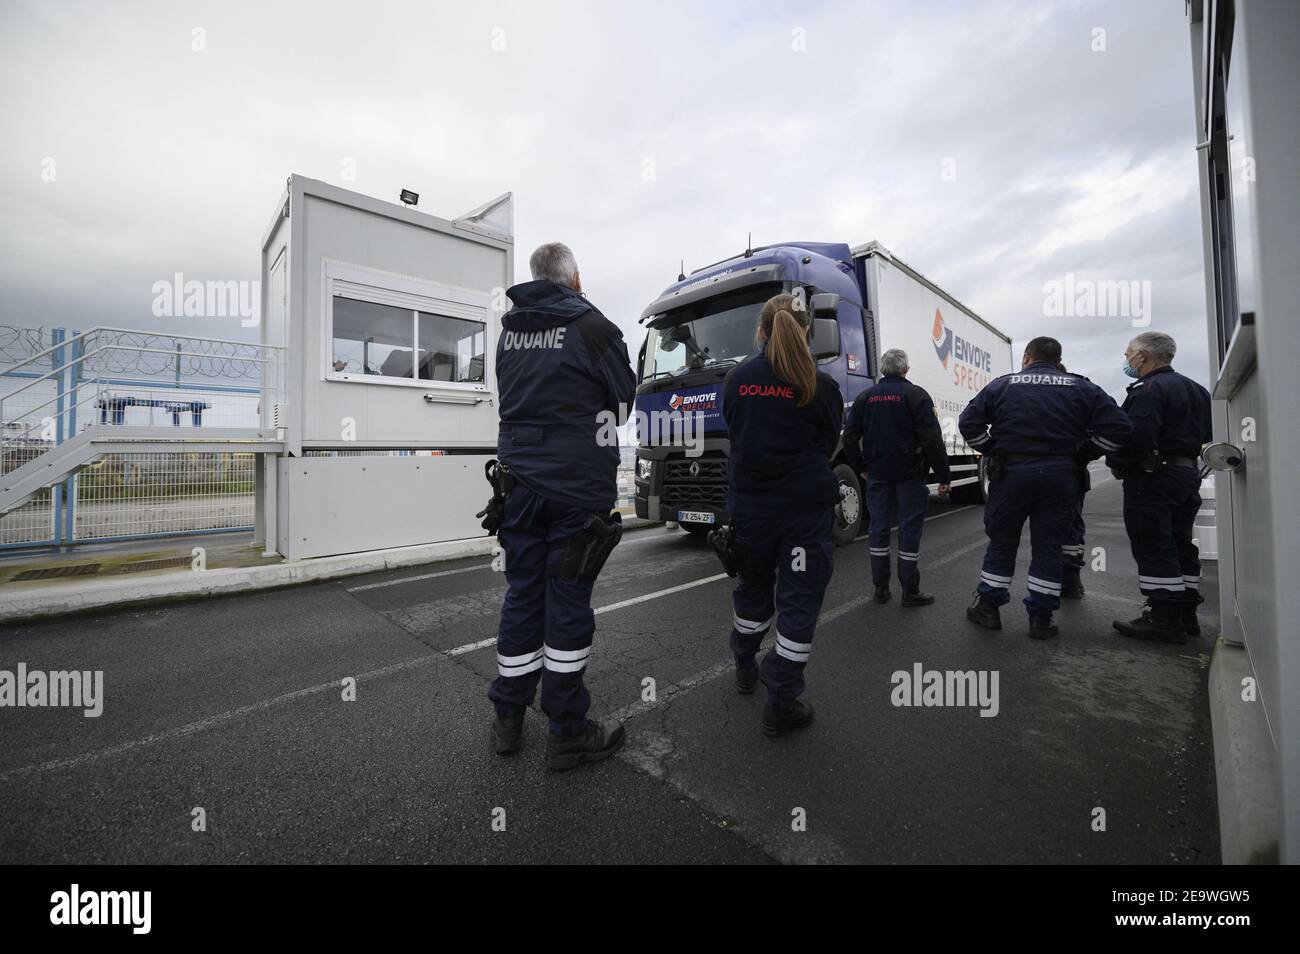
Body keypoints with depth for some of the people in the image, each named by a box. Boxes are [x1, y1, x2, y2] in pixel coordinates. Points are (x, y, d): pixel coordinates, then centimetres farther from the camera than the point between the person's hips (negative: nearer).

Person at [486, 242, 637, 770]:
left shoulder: (509, 331, 11)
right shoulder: (592, 326, -6)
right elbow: (625, 394, 3)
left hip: (520, 484, 5)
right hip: (578, 485, -5)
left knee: (521, 595, 13)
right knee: (568, 603, 2)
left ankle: (508, 719, 27)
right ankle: (566, 734, 16)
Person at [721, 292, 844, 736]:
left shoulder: (736, 379, -1)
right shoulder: (821, 385, -7)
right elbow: (827, 446, 5)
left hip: (748, 504, 3)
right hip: (806, 507, -3)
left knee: (752, 588, 22)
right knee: (799, 601, 6)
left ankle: (745, 668, 40)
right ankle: (782, 703, 12)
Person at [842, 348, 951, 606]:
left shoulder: (865, 397, 6)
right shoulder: (915, 395, -6)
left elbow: (850, 437, 5)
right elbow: (932, 439, -12)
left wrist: (861, 468, 16)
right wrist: (944, 475, -6)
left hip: (877, 475, 4)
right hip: (909, 475, -3)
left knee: (878, 529, 9)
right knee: (909, 531, 3)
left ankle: (880, 588, 16)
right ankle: (910, 592, 10)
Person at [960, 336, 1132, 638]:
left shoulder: (1002, 385, 2)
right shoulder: (1081, 388, 6)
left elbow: (969, 422, -5)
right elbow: (1119, 427, -1)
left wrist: (992, 451, 3)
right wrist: (1081, 452, 7)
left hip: (1011, 472, -1)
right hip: (1060, 474, 1)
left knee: (1001, 543, 10)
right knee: (1048, 548, 10)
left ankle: (988, 608, 17)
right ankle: (1041, 619, 15)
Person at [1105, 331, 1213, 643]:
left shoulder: (1148, 390, -15)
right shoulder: (1194, 389, 18)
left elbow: (1137, 438, -25)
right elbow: (1205, 434, 21)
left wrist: (1116, 462, -10)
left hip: (1152, 477, -10)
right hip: (1187, 474, 10)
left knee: (1153, 549, -5)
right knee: (1180, 545, 15)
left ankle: (1165, 619, -1)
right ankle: (1186, 614, 23)